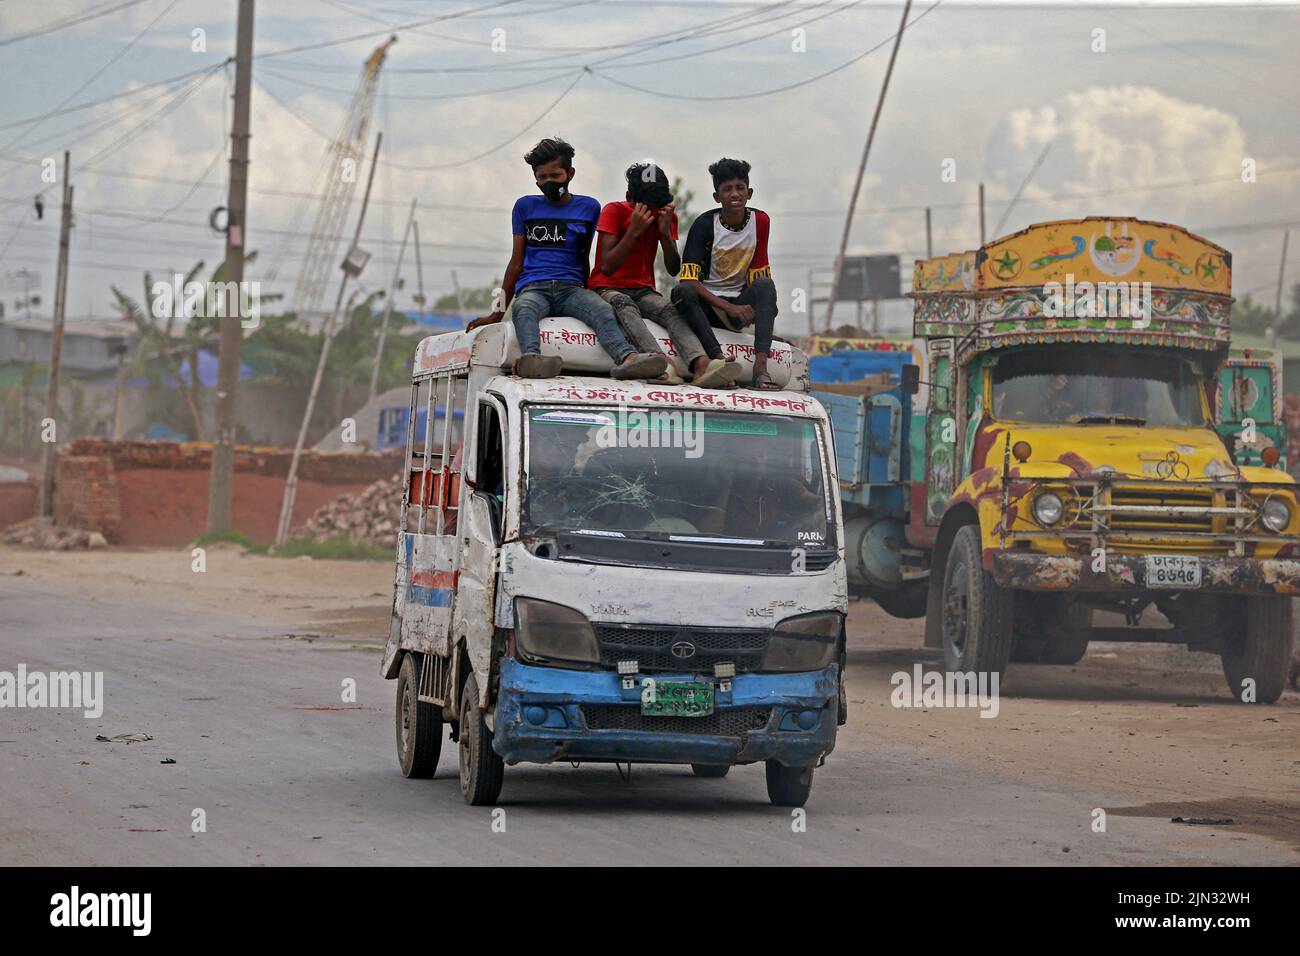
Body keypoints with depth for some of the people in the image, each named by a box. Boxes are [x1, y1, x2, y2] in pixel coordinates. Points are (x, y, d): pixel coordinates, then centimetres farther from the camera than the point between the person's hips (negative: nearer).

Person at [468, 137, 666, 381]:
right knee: (523, 309, -39)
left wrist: (588, 294, 17)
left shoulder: (588, 207, 16)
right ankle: (531, 358, -70)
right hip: (533, 287, 0)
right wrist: (498, 314, 16)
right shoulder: (525, 206, 17)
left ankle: (627, 358, -63)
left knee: (602, 310, -35)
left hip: (571, 288, 0)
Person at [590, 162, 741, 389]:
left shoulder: (666, 215, 6)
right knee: (624, 304, -38)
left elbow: (673, 270, 0)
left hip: (643, 291, 3)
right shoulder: (614, 211, -6)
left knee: (671, 310, -29)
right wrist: (634, 230, -23)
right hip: (607, 289, -3)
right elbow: (607, 268, -15)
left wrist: (665, 232, -14)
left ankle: (701, 365, -58)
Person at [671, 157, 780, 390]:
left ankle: (761, 365, -41)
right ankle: (719, 359, -45)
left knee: (765, 285, -28)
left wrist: (764, 307, -8)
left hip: (739, 303, 3)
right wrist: (729, 308, -28)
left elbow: (758, 275, 9)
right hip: (705, 305, -3)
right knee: (682, 291, -34)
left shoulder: (760, 221, 1)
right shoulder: (705, 225, -10)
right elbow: (689, 279, -19)